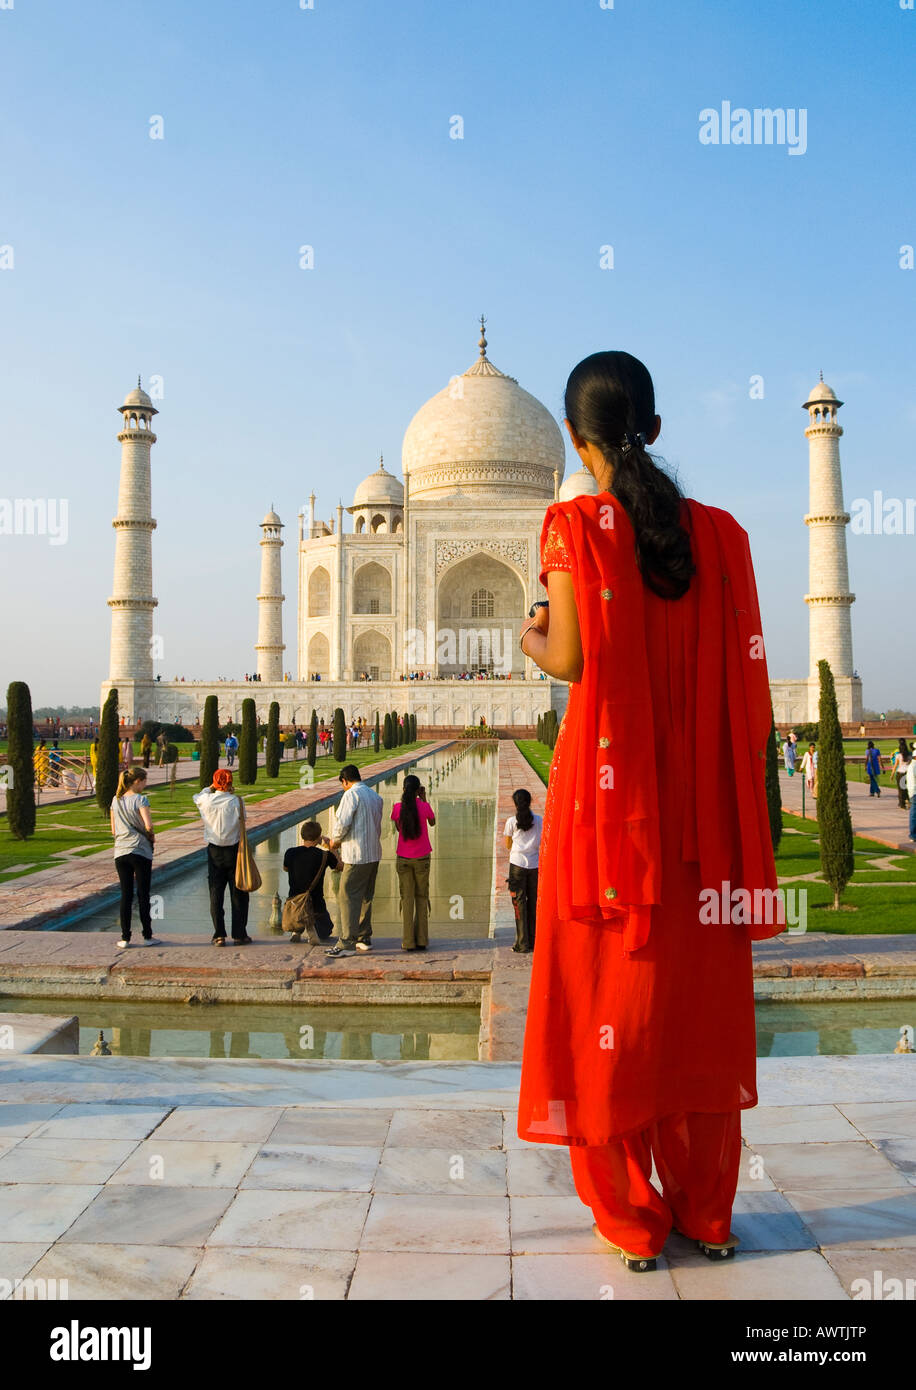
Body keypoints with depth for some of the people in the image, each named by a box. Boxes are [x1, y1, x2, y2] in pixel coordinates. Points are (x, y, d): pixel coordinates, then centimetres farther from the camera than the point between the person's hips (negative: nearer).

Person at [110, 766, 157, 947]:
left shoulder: (116, 800, 9)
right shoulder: (140, 799, -9)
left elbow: (114, 830, 12)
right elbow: (148, 825, -20)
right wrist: (151, 837, -1)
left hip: (120, 852, 5)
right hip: (140, 852, -5)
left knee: (125, 896, 8)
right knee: (143, 895, 4)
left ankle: (125, 938, 9)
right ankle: (147, 936, 11)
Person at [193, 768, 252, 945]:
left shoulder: (207, 800, -7)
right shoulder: (236, 801, -12)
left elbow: (196, 797, 18)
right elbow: (241, 826, -6)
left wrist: (210, 788, 23)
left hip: (214, 852, 2)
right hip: (234, 850, -2)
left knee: (216, 894, 8)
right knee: (238, 894, 7)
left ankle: (219, 935, 8)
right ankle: (240, 934, 10)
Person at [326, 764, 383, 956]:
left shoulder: (351, 794, -11)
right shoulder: (375, 796, 15)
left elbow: (343, 823, -18)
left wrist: (335, 841, 0)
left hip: (357, 855, -8)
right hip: (374, 854, 9)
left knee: (348, 897, -5)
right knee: (365, 897, 16)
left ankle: (347, 943, -5)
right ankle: (364, 938, 22)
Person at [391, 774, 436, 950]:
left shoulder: (398, 807, -7)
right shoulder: (424, 807, -9)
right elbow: (432, 822, 11)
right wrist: (424, 800, 11)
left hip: (403, 859, 0)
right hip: (422, 858, 0)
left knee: (406, 898, 5)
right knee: (421, 897, 11)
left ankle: (408, 942, 2)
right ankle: (421, 940, 10)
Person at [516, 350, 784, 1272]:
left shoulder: (575, 526, -5)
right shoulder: (718, 531, 5)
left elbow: (573, 660, -14)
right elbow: (741, 672, 3)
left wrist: (531, 640, 9)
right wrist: (740, 813, 10)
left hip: (608, 789, -3)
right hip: (700, 795, 4)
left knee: (610, 992, 8)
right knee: (699, 1000, 13)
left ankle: (630, 1216, 18)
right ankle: (707, 1213, 26)